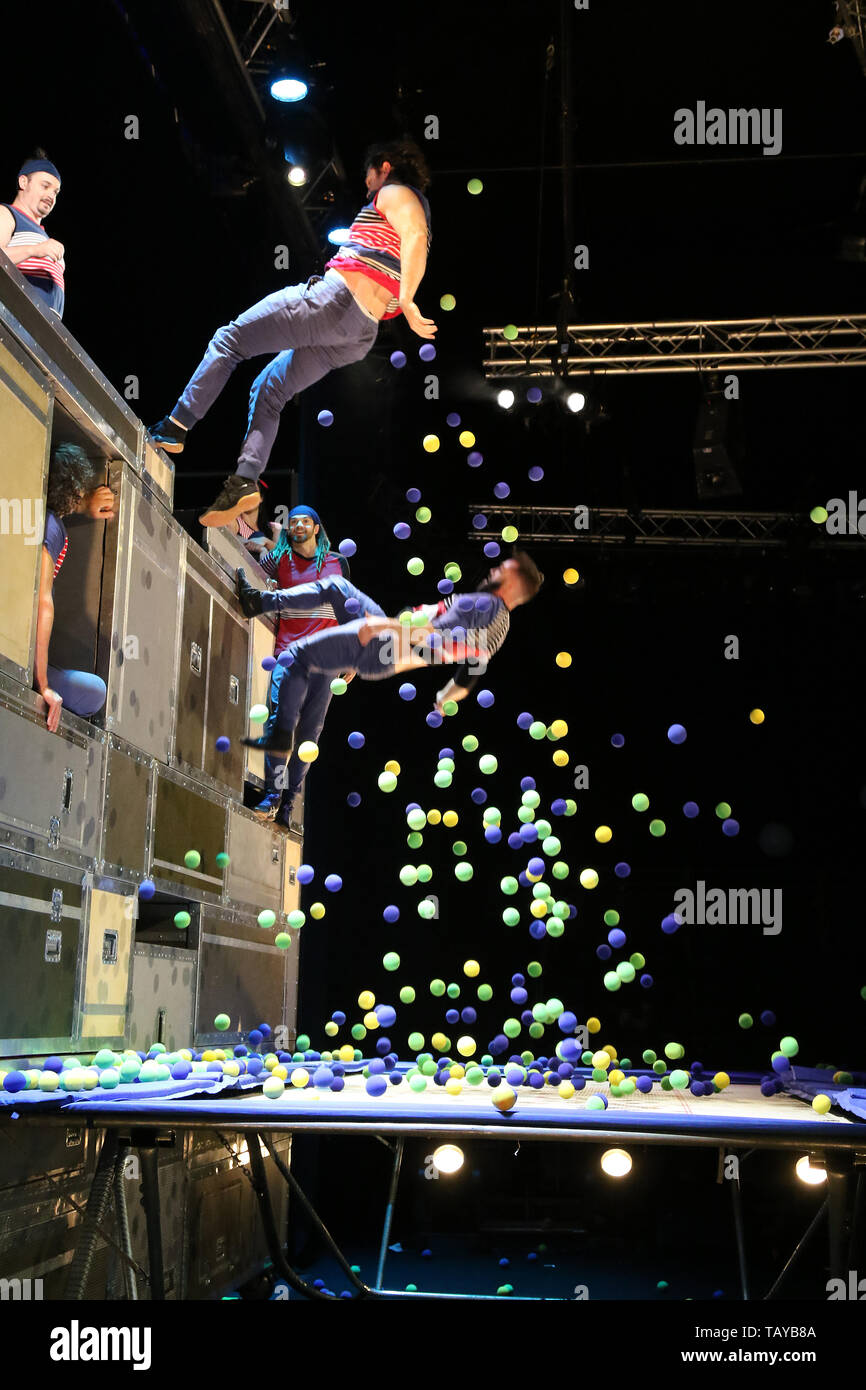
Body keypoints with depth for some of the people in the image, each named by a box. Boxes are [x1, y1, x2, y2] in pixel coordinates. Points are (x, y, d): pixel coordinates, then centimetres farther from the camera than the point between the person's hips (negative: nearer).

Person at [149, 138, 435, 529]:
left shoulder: (394, 193, 1)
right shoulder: (414, 206, 28)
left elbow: (416, 237, -19)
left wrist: (406, 302, -26)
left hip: (332, 297, -9)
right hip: (360, 334, 9)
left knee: (228, 340, 0)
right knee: (267, 391, 14)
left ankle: (174, 429, -4)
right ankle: (245, 479, -2)